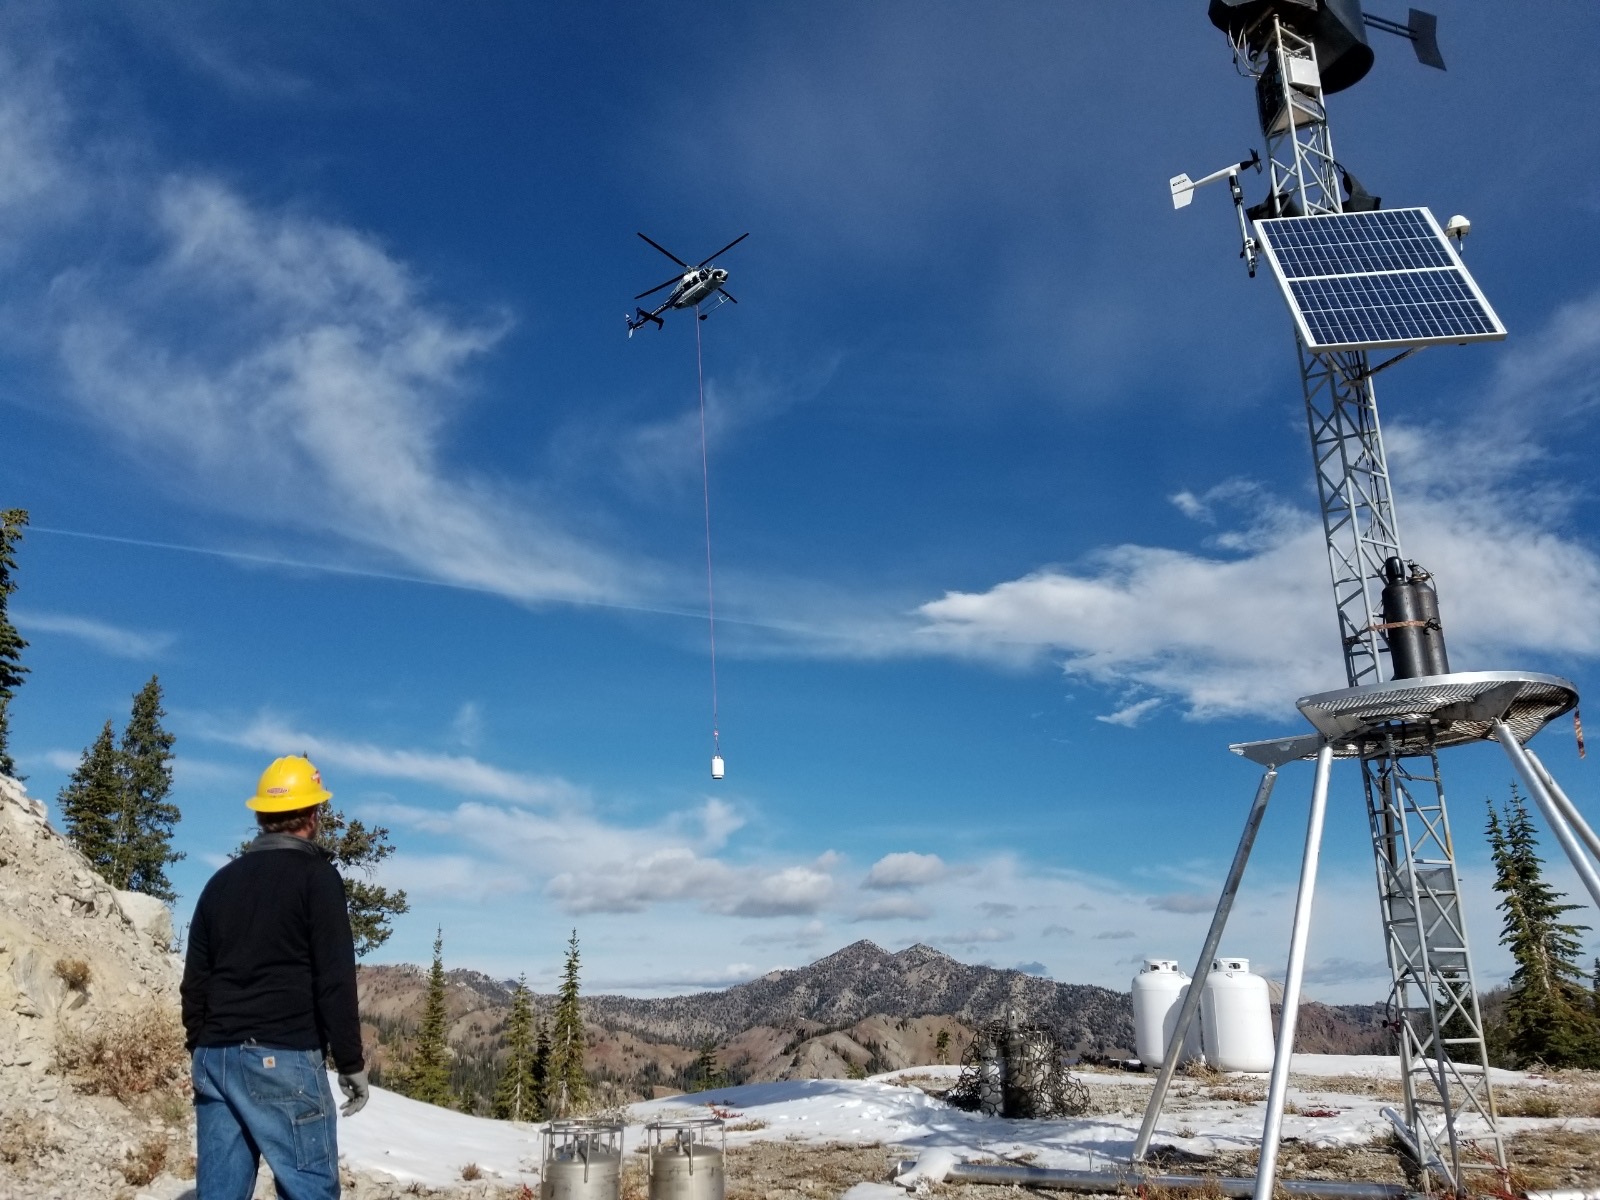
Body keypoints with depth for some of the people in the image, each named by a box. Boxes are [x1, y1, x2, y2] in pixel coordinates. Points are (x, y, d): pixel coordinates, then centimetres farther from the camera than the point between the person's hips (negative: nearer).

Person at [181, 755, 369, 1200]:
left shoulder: (222, 881, 15)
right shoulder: (316, 876, -4)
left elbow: (194, 980, 17)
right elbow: (335, 979, -10)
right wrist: (351, 1062, -5)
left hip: (216, 1056, 7)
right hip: (282, 1058, -6)